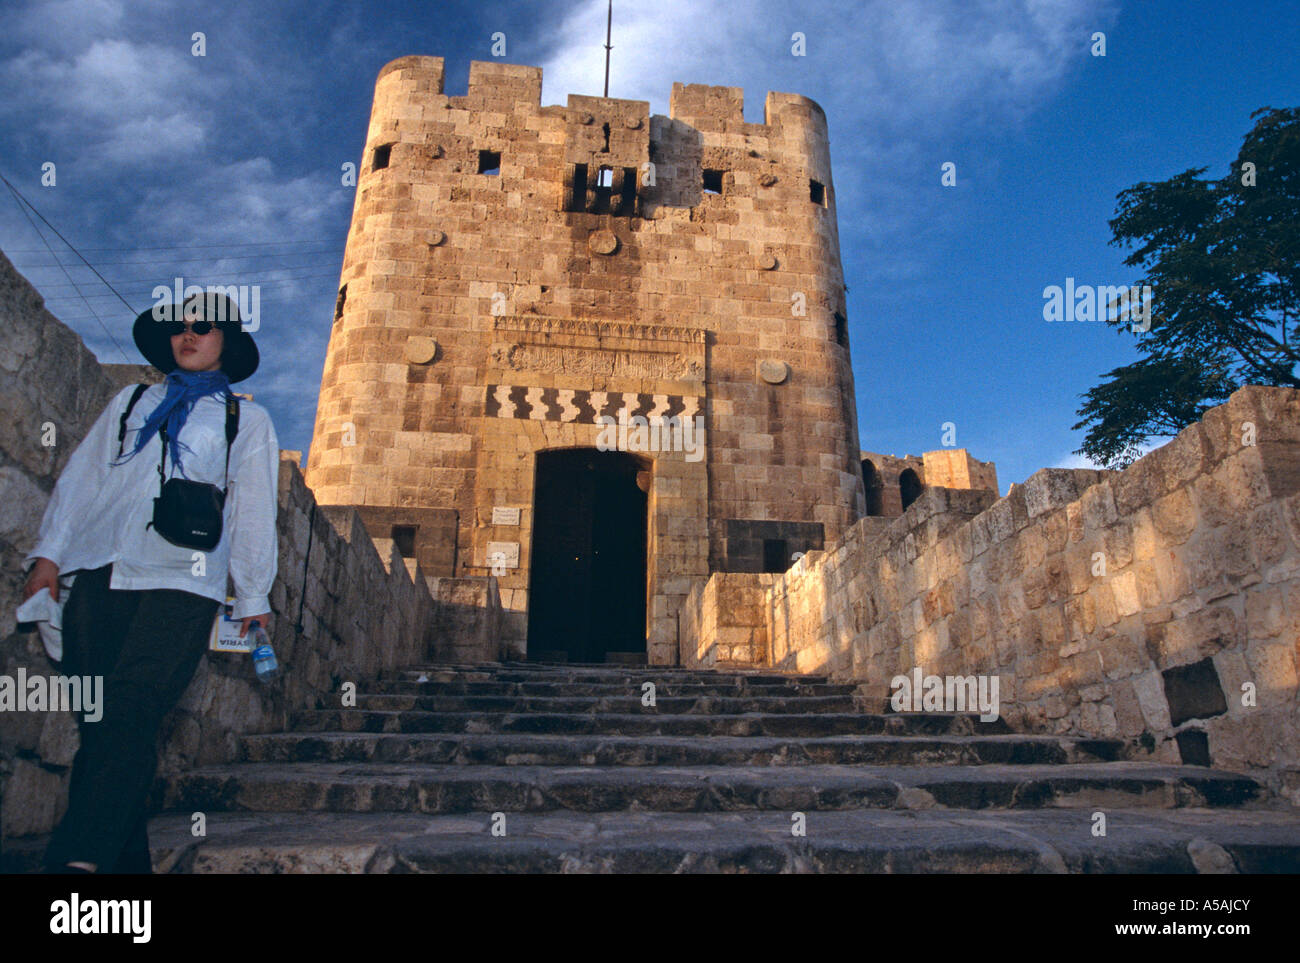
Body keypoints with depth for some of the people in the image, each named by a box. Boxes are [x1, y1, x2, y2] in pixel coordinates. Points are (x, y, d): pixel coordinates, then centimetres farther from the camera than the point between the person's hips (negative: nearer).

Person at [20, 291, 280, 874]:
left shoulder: (247, 420, 16)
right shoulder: (130, 401, 24)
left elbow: (254, 512, 12)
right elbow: (82, 476, 19)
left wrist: (253, 596, 10)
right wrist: (49, 553, 8)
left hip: (180, 583, -3)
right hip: (97, 576, 4)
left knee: (127, 719, -16)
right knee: (99, 724, 1)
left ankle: (79, 858, -18)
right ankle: (126, 860, 9)